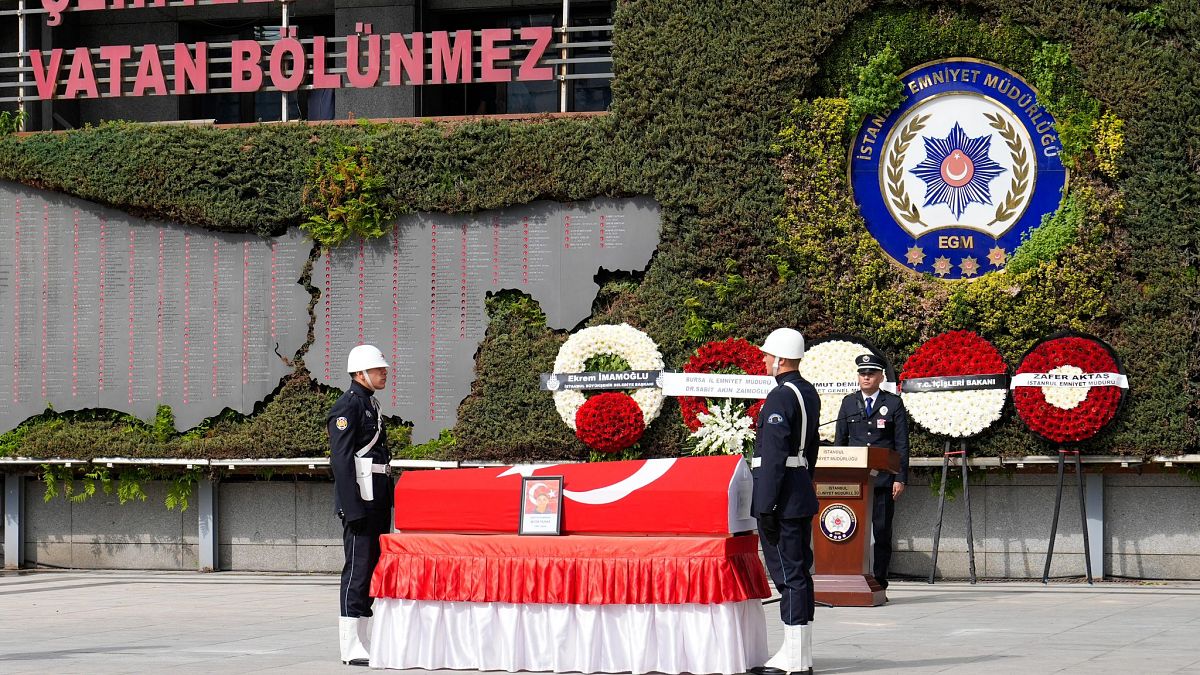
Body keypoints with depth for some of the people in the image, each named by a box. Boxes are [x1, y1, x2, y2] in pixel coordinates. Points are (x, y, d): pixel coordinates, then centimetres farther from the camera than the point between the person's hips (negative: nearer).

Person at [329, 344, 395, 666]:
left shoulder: (371, 404, 18)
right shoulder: (347, 406, -11)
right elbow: (341, 459, -17)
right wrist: (353, 508, -21)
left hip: (378, 502, 9)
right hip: (359, 498, -9)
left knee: (371, 567, 11)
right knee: (357, 569, -9)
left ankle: (364, 643, 16)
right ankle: (352, 648, -7)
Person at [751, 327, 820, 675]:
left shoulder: (780, 396, -16)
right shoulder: (809, 393, 14)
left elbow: (774, 455, -20)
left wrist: (765, 507, -20)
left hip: (783, 498, -10)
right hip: (803, 497, 10)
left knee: (788, 574, -7)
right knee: (799, 572, 12)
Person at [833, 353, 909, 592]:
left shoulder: (894, 404, 6)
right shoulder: (849, 402, 13)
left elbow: (902, 444, 3)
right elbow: (839, 440, 14)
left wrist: (900, 479, -5)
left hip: (883, 480, -2)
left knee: (882, 531, 0)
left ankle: (879, 579, 4)